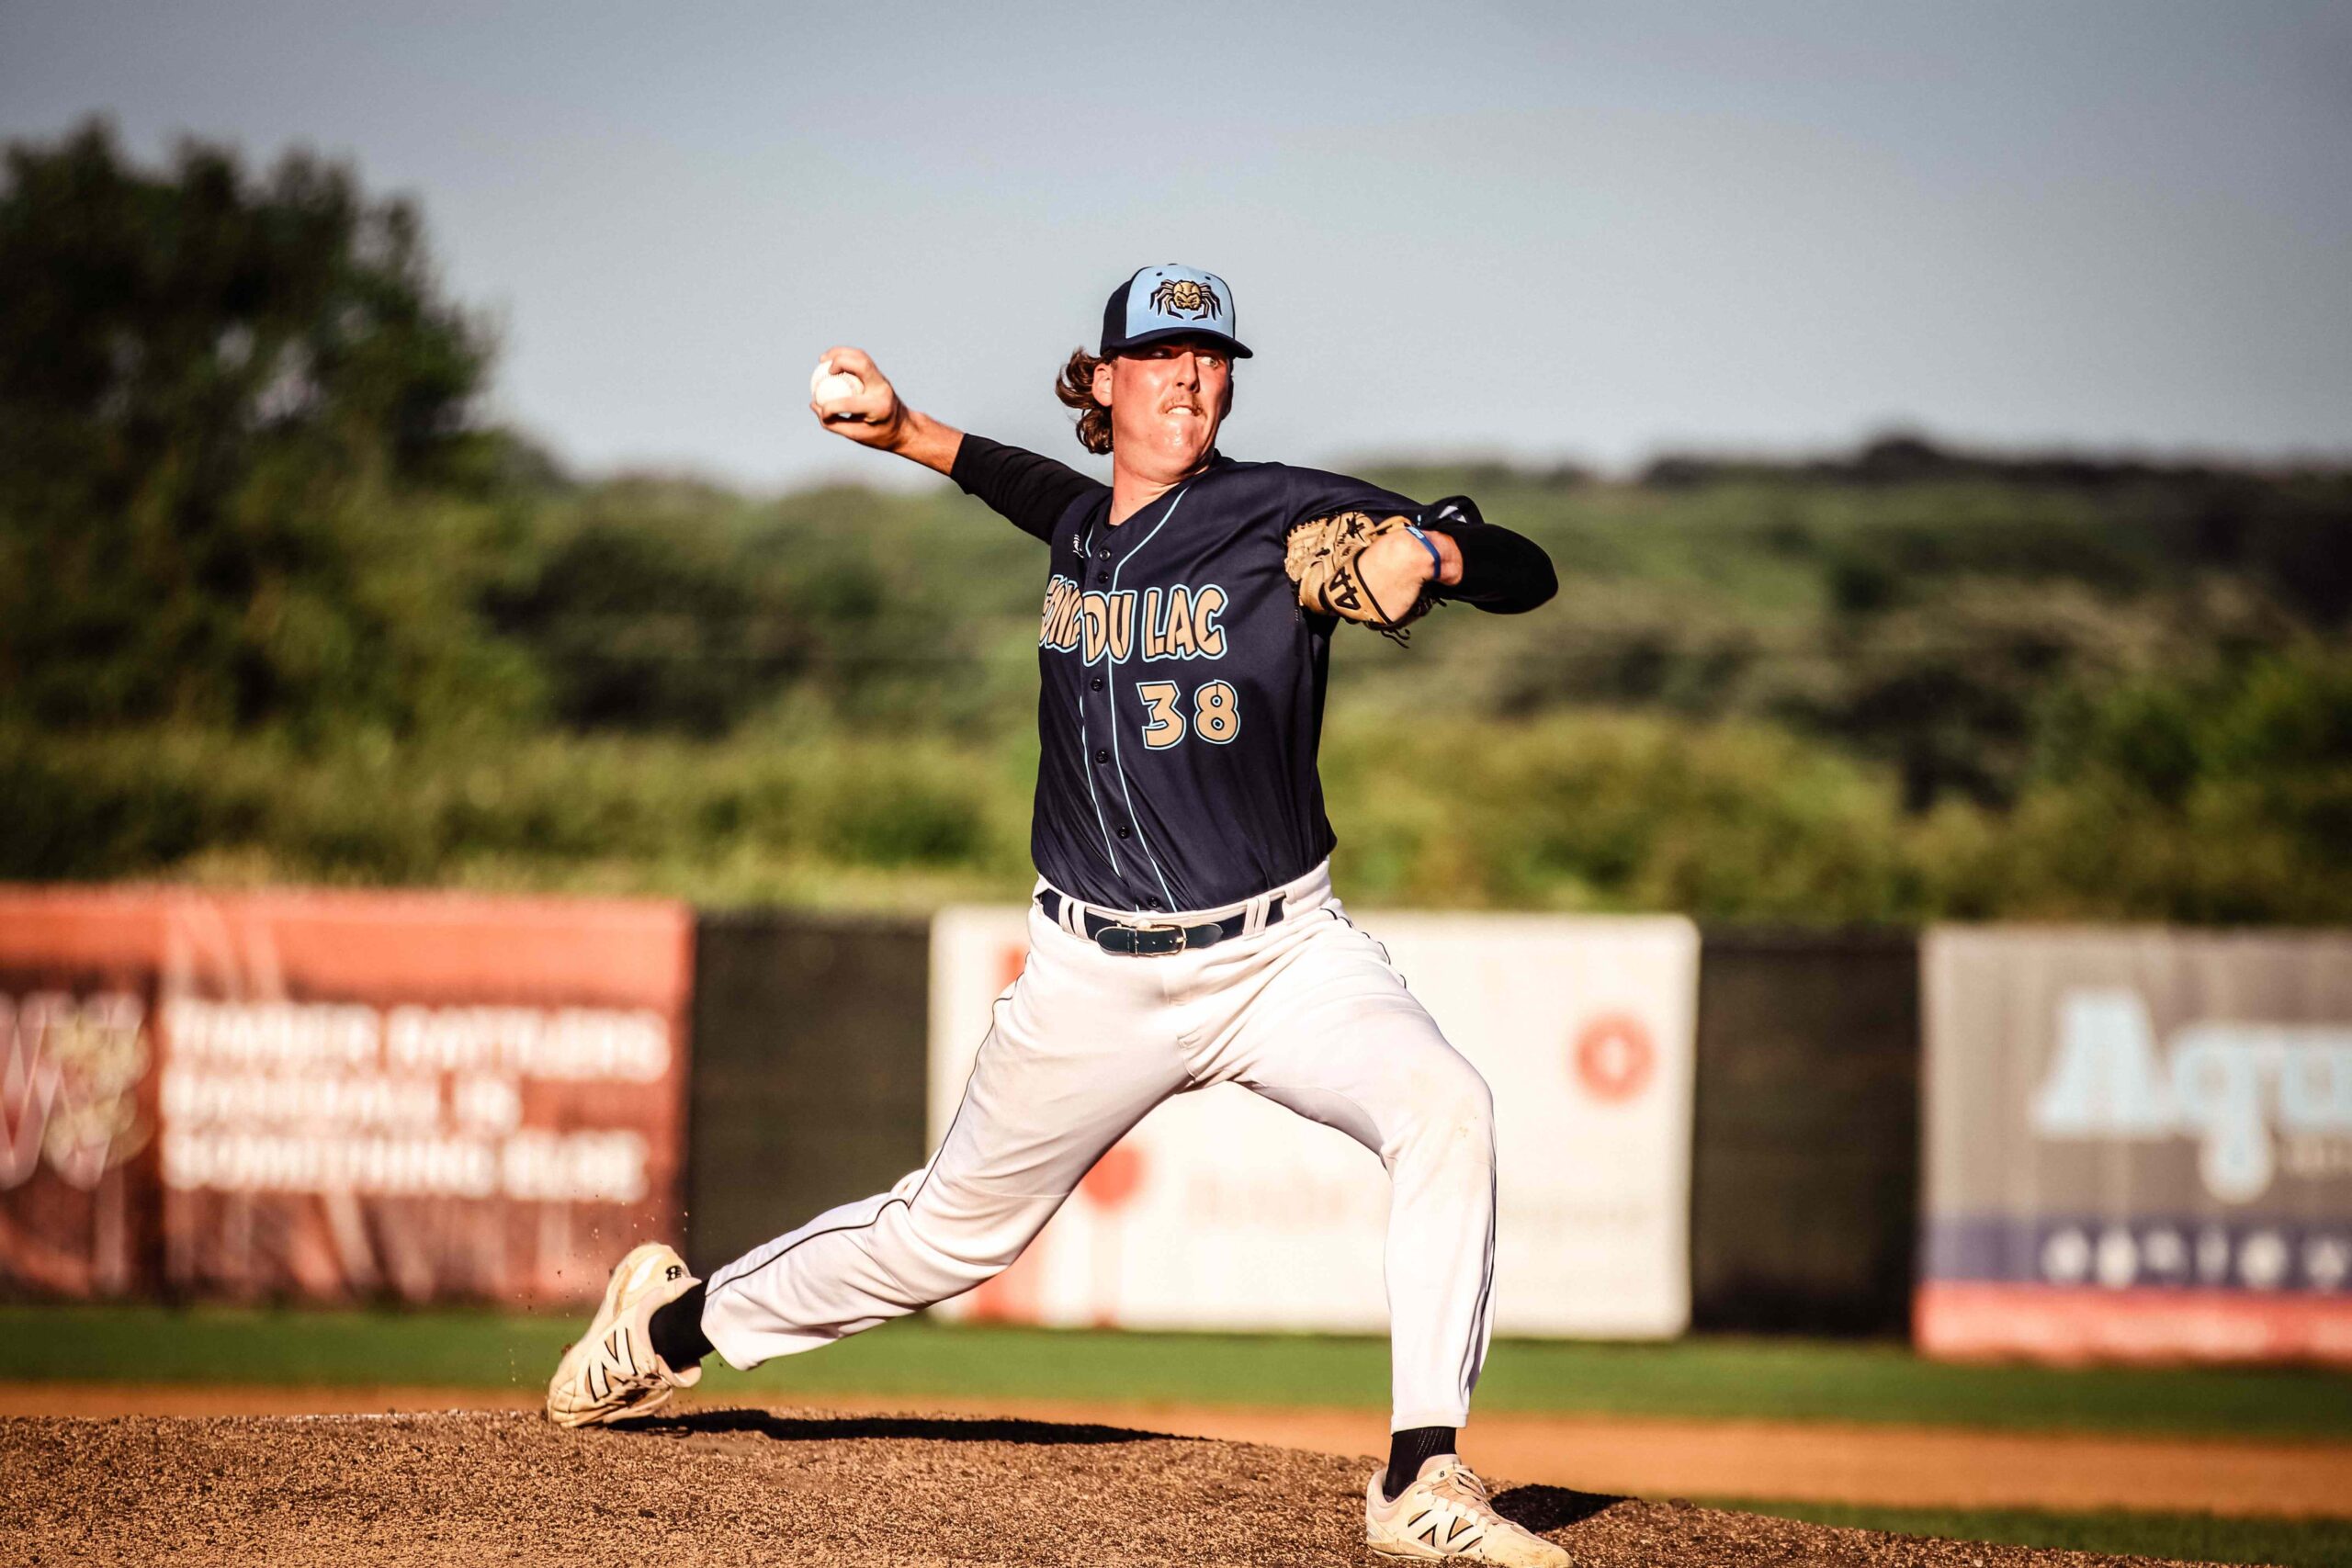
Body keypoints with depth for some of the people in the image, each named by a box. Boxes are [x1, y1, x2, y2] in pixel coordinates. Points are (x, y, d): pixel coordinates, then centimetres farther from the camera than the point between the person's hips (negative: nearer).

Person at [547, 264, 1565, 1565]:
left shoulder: (1284, 515, -10)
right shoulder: (1084, 530, 4)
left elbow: (1526, 573, -17)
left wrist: (1429, 552, -37)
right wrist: (906, 430, 25)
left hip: (1285, 957, -3)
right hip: (1098, 977, 3)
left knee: (1444, 1108, -30)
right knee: (953, 1229, 13)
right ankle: (677, 1323, 39)